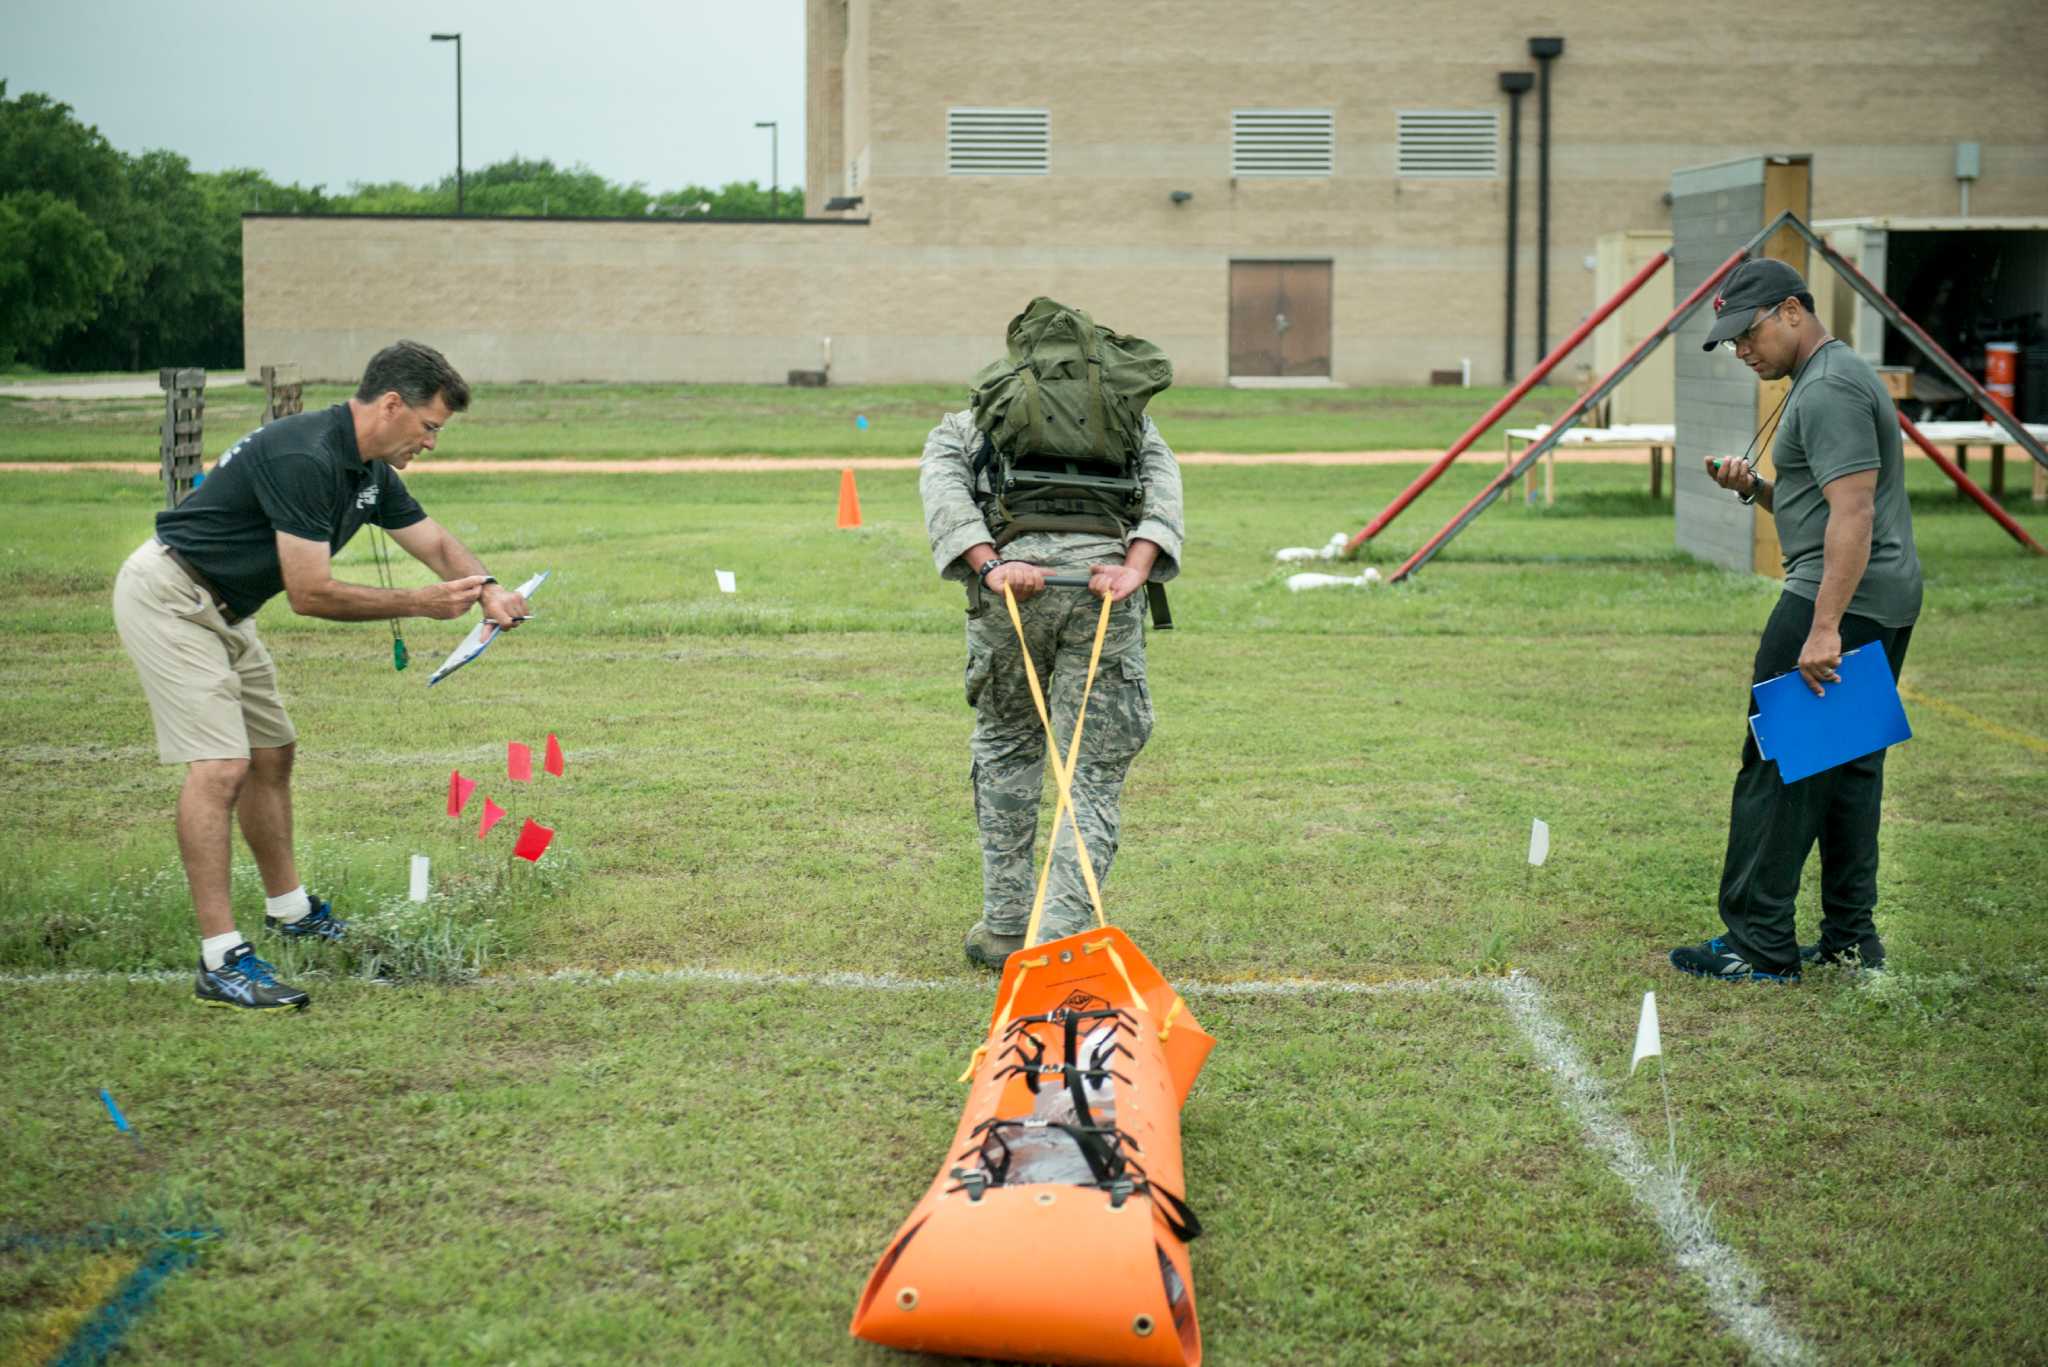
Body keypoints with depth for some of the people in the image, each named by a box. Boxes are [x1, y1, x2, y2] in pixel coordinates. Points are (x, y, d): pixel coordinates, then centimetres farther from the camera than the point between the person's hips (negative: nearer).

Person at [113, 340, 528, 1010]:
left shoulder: (369, 470, 5)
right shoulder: (304, 458, -26)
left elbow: (436, 541, 15)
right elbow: (311, 593, -26)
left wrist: (488, 592, -6)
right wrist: (420, 603, -18)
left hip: (219, 608, 11)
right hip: (167, 596, -11)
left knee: (272, 752, 18)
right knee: (221, 767, -18)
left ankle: (289, 907, 35)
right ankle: (221, 960, -18)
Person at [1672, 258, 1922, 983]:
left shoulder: (1829, 391, -14)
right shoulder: (1837, 376, 20)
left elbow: (1852, 512, -23)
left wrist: (1824, 628, -28)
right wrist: (1754, 487, 9)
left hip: (1839, 599, -11)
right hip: (1883, 600, 11)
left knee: (1779, 767, -9)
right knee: (1849, 767, 13)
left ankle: (1760, 944, -8)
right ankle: (1851, 938, 17)